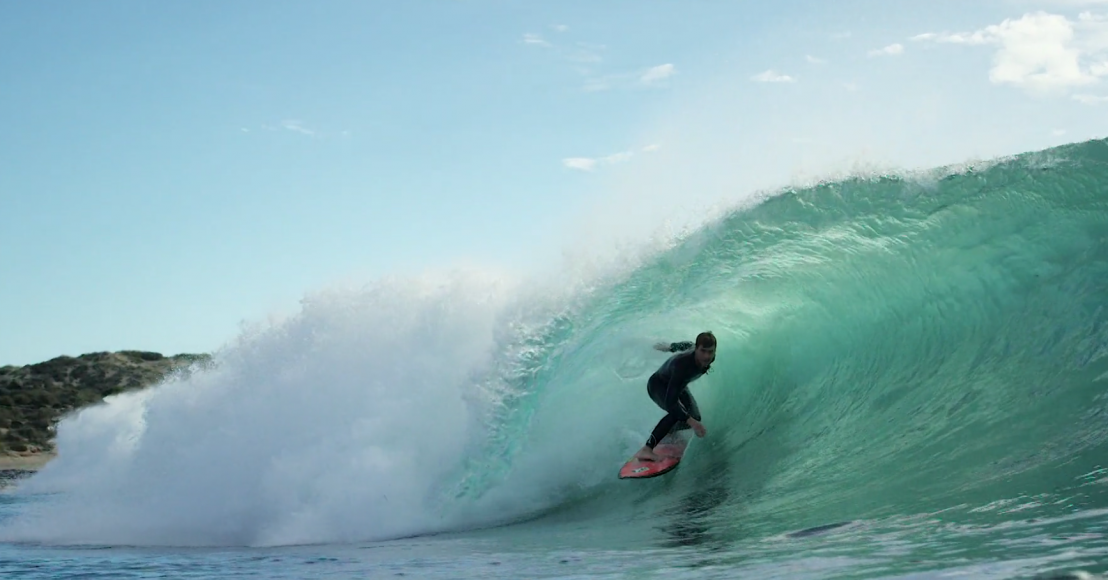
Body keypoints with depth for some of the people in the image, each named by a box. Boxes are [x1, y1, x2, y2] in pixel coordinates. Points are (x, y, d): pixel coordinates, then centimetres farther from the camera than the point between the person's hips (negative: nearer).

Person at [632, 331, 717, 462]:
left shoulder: (709, 358, -23)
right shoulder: (682, 365, -45)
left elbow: (688, 345, 2)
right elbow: (670, 402, -47)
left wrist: (671, 347, 22)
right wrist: (691, 422, -55)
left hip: (678, 385, 8)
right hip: (658, 385, -8)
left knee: (695, 418, 0)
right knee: (677, 412, -34)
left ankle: (667, 430, 33)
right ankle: (646, 449, -36)